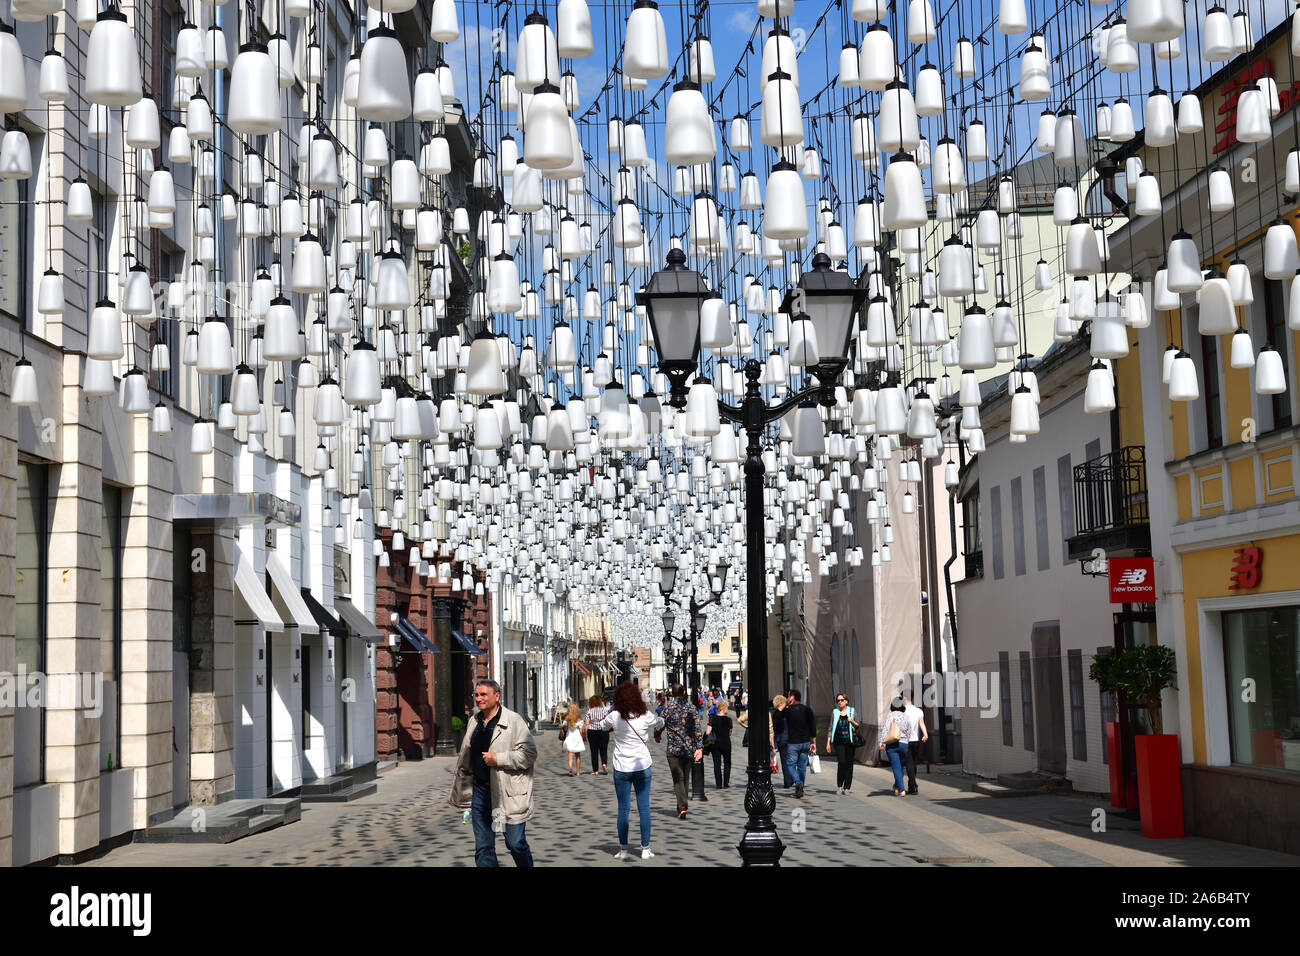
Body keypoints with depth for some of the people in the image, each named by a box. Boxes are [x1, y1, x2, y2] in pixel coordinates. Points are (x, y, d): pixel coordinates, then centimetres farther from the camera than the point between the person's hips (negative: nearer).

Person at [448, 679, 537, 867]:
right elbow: (465, 758, 23)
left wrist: (498, 759, -18)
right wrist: (462, 791, 22)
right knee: (483, 848, 7)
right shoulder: (475, 722, 12)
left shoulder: (514, 721, -9)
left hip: (508, 792, -6)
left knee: (516, 844, 0)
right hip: (480, 790, 6)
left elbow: (529, 753, -14)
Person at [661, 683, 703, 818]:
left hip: (674, 748, -2)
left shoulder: (667, 707, -3)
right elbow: (698, 728, -7)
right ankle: (682, 806, 22)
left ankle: (682, 807, -20)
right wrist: (699, 747, -10)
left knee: (678, 778, -3)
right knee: (686, 778, 15)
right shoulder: (691, 707, 1)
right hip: (689, 748, 2)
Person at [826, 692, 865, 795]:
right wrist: (828, 742, 3)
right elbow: (830, 728, 8)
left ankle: (847, 787, 9)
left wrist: (852, 721, -11)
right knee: (841, 762, -14)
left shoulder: (852, 711, 7)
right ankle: (839, 786, 0)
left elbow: (858, 726, 10)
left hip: (850, 741, 1)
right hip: (839, 742, -1)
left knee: (849, 763, 0)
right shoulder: (834, 712, 8)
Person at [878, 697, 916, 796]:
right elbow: (909, 733, 9)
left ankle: (901, 789, -7)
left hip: (892, 744, -4)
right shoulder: (907, 717, 7)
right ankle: (896, 786, 26)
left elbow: (885, 729, -12)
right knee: (900, 766, 18)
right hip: (904, 743, 4)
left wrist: (881, 743, -14)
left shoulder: (890, 715, -4)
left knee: (896, 767, -2)